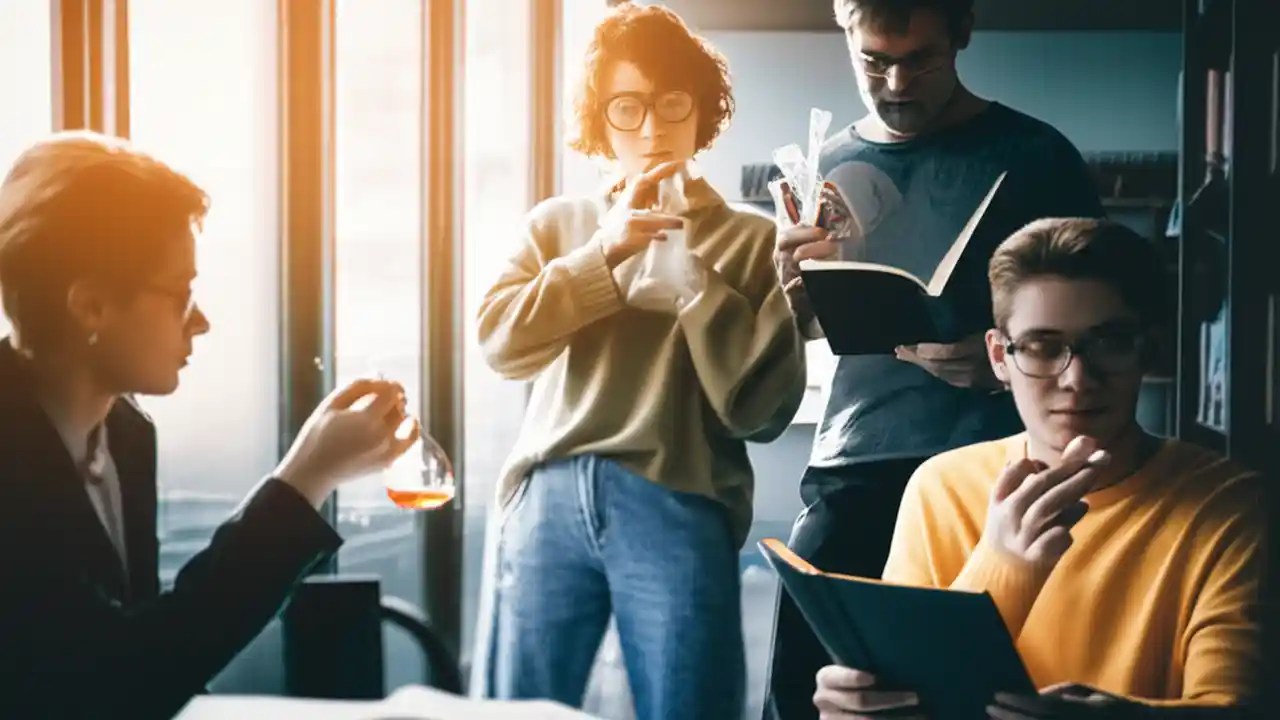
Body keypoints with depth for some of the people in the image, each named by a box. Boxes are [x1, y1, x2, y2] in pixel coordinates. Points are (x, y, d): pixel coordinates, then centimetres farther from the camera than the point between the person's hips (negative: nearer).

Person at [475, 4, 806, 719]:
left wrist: (693, 273, -9)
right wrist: (605, 252, -9)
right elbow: (501, 341, 0)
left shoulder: (751, 240, 6)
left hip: (677, 507, -2)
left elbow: (760, 407, -2)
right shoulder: (559, 223, 15)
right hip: (551, 499, 2)